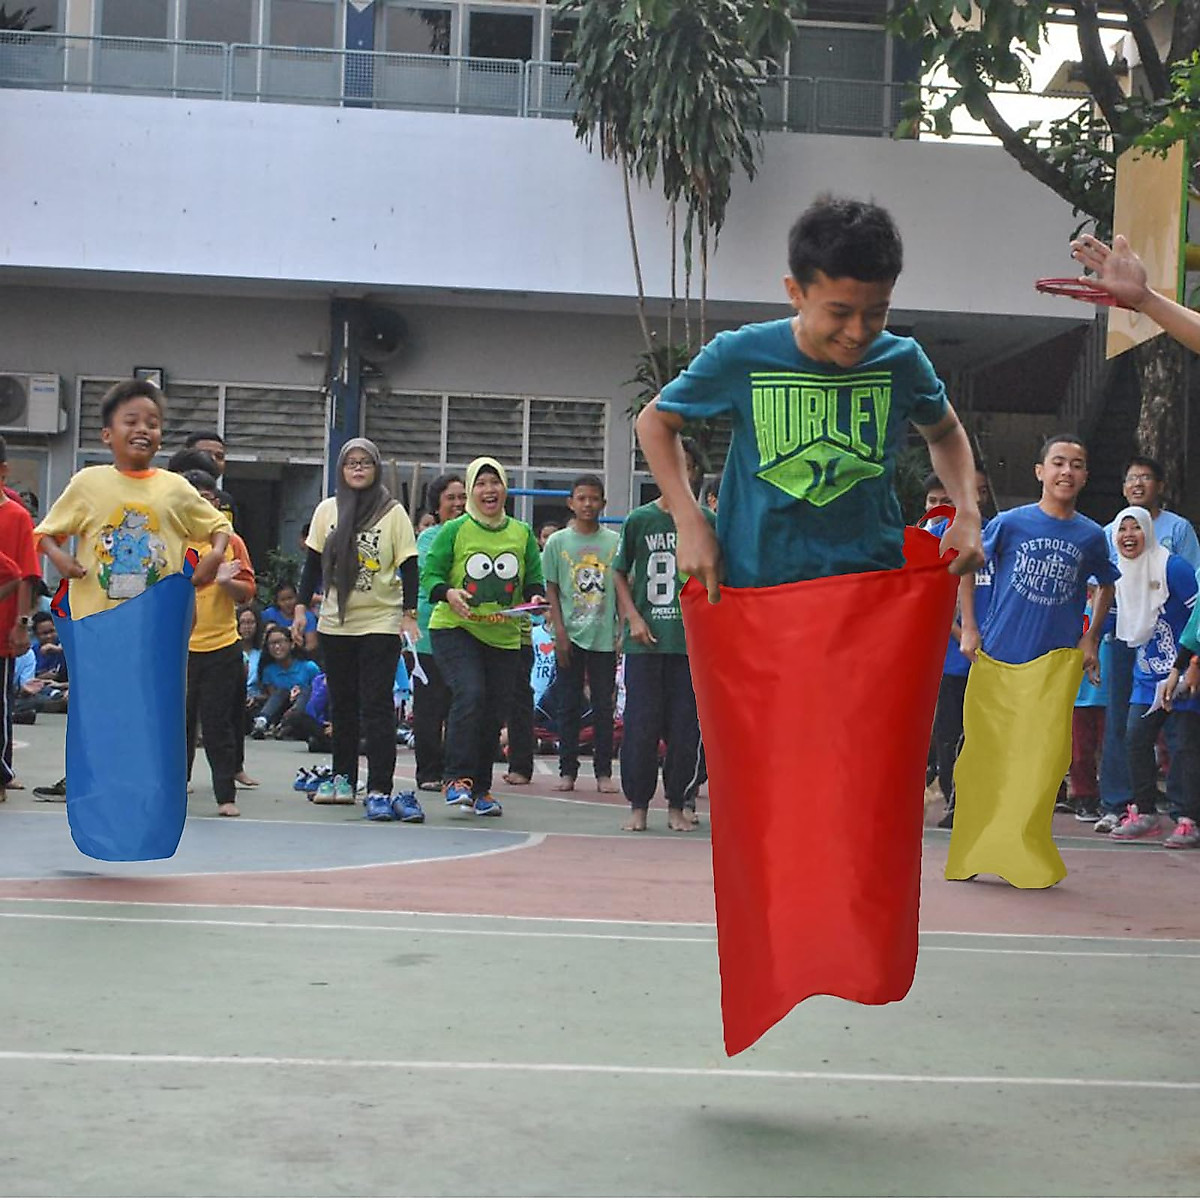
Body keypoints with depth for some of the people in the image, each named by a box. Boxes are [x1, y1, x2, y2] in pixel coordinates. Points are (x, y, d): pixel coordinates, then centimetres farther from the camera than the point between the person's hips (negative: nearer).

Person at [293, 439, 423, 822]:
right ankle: (343, 777, 23)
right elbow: (313, 562, 11)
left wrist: (409, 614, -12)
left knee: (377, 706, -9)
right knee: (342, 703, 11)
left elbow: (408, 567, -3)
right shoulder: (327, 510, 6)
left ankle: (380, 790, -11)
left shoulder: (393, 512, -2)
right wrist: (301, 607, 4)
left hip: (381, 623, -3)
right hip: (335, 623, 4)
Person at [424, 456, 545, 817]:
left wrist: (535, 598, -8)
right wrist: (448, 593, -23)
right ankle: (457, 778, -15)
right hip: (455, 629, -4)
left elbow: (534, 580, 14)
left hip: (504, 637, 4)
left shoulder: (522, 533, 8)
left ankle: (480, 789, 17)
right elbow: (429, 574, -4)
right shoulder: (454, 530, -3)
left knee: (493, 714, 5)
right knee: (470, 695, -24)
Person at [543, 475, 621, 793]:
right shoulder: (557, 542, 3)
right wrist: (559, 632, -4)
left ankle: (604, 772, 8)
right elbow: (551, 590, 4)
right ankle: (567, 771, 9)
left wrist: (623, 631, 0)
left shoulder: (615, 542, 4)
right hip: (570, 635, 0)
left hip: (604, 636, 0)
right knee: (569, 706, 4)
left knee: (604, 707, 3)